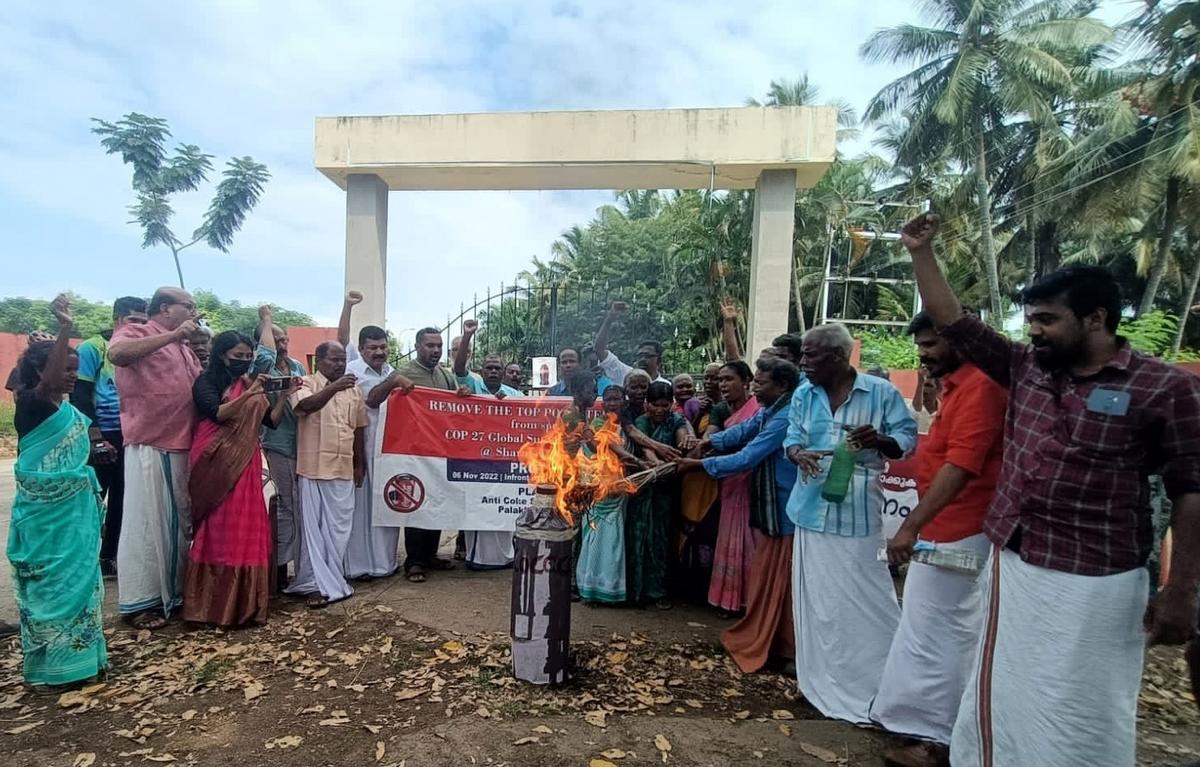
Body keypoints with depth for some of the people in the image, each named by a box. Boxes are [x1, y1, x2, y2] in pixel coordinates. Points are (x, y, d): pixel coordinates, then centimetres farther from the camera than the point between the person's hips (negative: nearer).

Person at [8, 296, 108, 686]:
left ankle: (78, 653, 26)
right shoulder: (29, 405, -12)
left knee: (78, 577, 13)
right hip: (43, 512, -7)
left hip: (75, 509, 7)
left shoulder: (73, 413, 9)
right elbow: (46, 382, -32)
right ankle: (52, 662, 15)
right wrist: (64, 328, -39)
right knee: (49, 581, 3)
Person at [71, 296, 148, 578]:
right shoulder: (92, 348, -5)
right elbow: (79, 396, -9)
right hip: (100, 437, -5)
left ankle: (110, 557, 25)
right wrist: (97, 439, -13)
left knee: (122, 498, 12)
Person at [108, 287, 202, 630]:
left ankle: (173, 591, 25)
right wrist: (173, 335, -21)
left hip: (183, 447, 7)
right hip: (149, 446, -7)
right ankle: (138, 602, 10)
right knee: (146, 521, -1)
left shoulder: (185, 349, 21)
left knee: (179, 520, 13)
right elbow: (117, 353, -24)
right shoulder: (134, 333, -1)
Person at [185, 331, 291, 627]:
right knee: (219, 531, -2)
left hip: (245, 463, 5)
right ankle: (214, 604, 7)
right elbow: (218, 413, -16)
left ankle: (242, 601, 15)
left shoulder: (250, 383, 14)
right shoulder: (206, 381, 0)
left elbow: (272, 420, 9)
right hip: (217, 463, -5)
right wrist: (250, 394, -17)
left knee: (247, 529, 5)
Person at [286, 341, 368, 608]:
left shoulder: (354, 390, 11)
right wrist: (334, 387, -33)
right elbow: (305, 405, -24)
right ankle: (319, 584, 11)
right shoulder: (306, 384, -2)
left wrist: (360, 464, 15)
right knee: (315, 528, 2)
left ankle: (330, 581, 21)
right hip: (314, 468, -4)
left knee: (339, 528, 8)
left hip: (344, 469, 4)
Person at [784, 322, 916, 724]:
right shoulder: (803, 395, 8)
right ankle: (822, 679, 28)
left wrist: (879, 440, -25)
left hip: (859, 511, -4)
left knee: (864, 599, 0)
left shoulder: (882, 392, -5)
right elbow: (792, 437, 5)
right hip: (813, 508, 5)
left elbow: (907, 440, -4)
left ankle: (881, 684, 19)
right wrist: (799, 454, -18)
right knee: (816, 597, 12)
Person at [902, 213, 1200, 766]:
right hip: (1010, 567, 6)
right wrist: (921, 254, 1)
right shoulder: (1025, 368, 4)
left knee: (1081, 719, 9)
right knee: (1002, 700, 20)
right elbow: (955, 325, 5)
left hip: (1091, 584, -5)